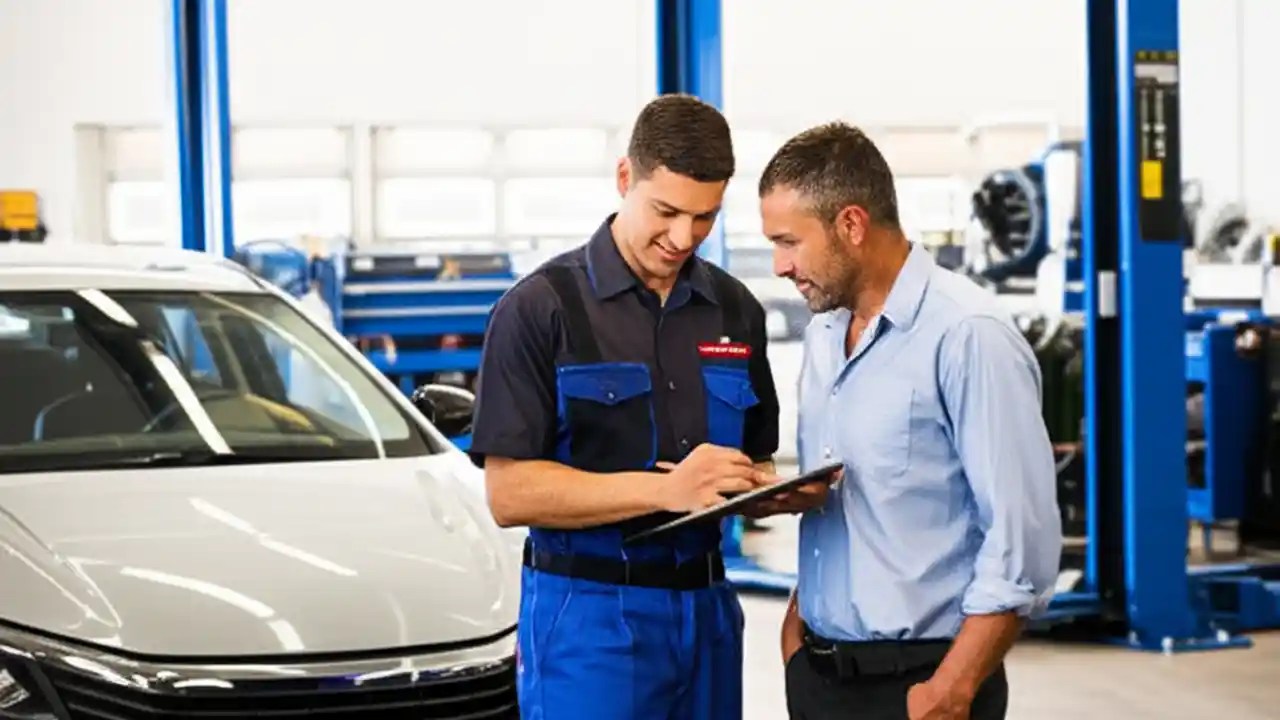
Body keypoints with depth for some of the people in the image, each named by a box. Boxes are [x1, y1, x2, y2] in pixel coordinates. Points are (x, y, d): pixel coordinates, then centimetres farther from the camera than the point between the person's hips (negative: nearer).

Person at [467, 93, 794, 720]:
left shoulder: (735, 310, 10)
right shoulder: (541, 308, -7)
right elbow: (510, 493, -13)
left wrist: (760, 487, -7)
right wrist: (666, 489, -23)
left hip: (706, 609, 5)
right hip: (588, 615, -5)